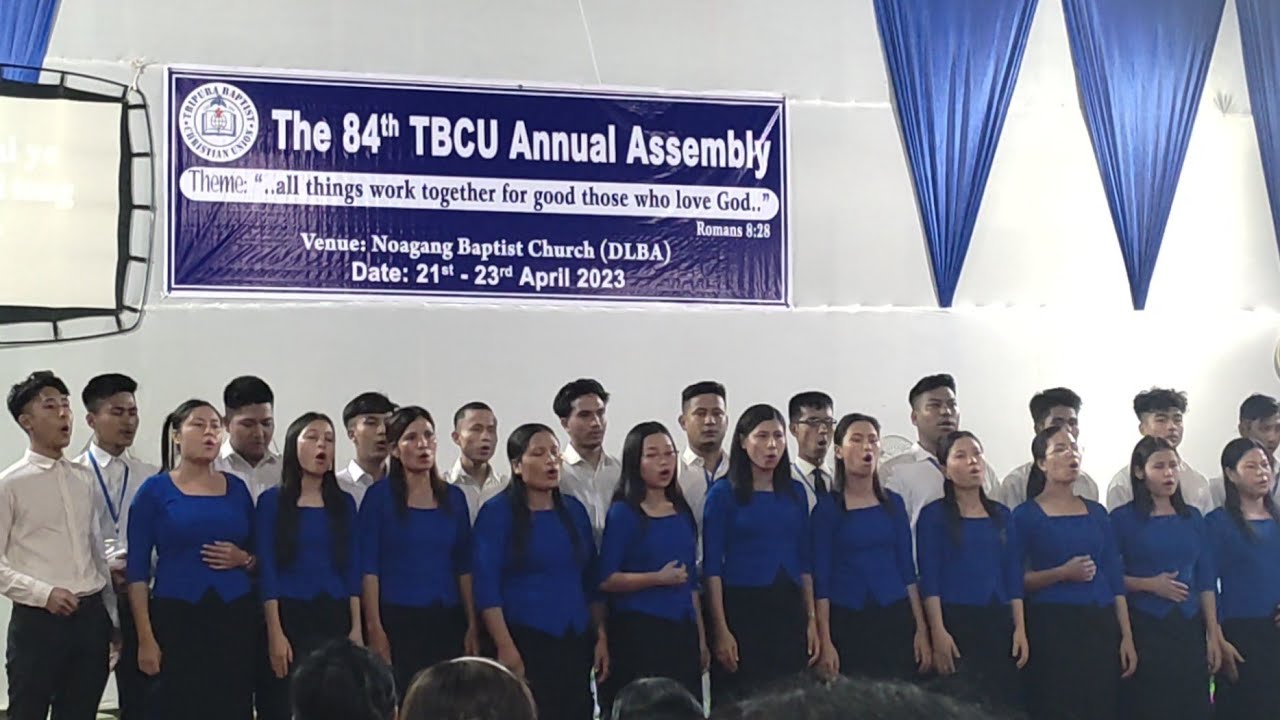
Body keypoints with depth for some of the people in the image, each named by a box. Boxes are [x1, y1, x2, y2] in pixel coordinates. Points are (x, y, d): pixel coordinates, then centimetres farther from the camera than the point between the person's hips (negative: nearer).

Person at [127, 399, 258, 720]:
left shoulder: (237, 488, 10)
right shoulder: (155, 490, 1)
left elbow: (259, 556, 18)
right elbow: (137, 570, -2)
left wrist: (244, 559, -5)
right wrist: (145, 637, -8)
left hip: (236, 618, 3)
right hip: (176, 619, -3)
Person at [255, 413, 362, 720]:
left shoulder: (344, 503, 10)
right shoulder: (272, 500, 0)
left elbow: (352, 567, 8)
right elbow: (267, 570, -5)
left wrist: (356, 628, 0)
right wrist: (275, 633, -12)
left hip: (336, 616, 3)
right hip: (290, 616, -3)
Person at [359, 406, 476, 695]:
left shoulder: (453, 497, 9)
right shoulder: (379, 496, -2)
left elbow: (464, 567, 10)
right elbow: (369, 568, -6)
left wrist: (472, 625, 5)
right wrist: (374, 628, -12)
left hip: (447, 620, 4)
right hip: (397, 620, -3)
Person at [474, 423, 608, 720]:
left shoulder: (574, 510, 11)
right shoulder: (497, 513, -4)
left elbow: (591, 581, 14)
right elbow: (487, 588, -10)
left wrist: (601, 636, 8)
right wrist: (506, 650, -16)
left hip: (576, 642, 5)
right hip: (526, 643, -5)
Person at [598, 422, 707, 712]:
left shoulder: (682, 512, 12)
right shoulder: (623, 513, -4)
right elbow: (606, 580, -10)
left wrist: (701, 638, 15)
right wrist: (658, 578, -18)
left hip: (682, 630, 5)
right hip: (638, 631, -5)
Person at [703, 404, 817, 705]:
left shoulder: (795, 492, 10)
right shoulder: (724, 493, -3)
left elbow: (805, 560, 12)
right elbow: (712, 566, -6)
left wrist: (811, 620, 5)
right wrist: (721, 630, -13)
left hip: (790, 611, 4)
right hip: (742, 610, -4)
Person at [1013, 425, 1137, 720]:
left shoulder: (1097, 513, 12)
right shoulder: (1026, 515, -2)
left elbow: (1115, 577, 9)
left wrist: (1127, 636, 3)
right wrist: (1062, 573, -18)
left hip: (1101, 625, 4)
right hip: (1052, 626, -4)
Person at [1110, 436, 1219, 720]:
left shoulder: (1192, 517, 9)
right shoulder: (1122, 518, -3)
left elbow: (1206, 580, 8)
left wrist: (1213, 634, 3)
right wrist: (1149, 584, -16)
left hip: (1189, 628, 4)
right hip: (1144, 628, -4)